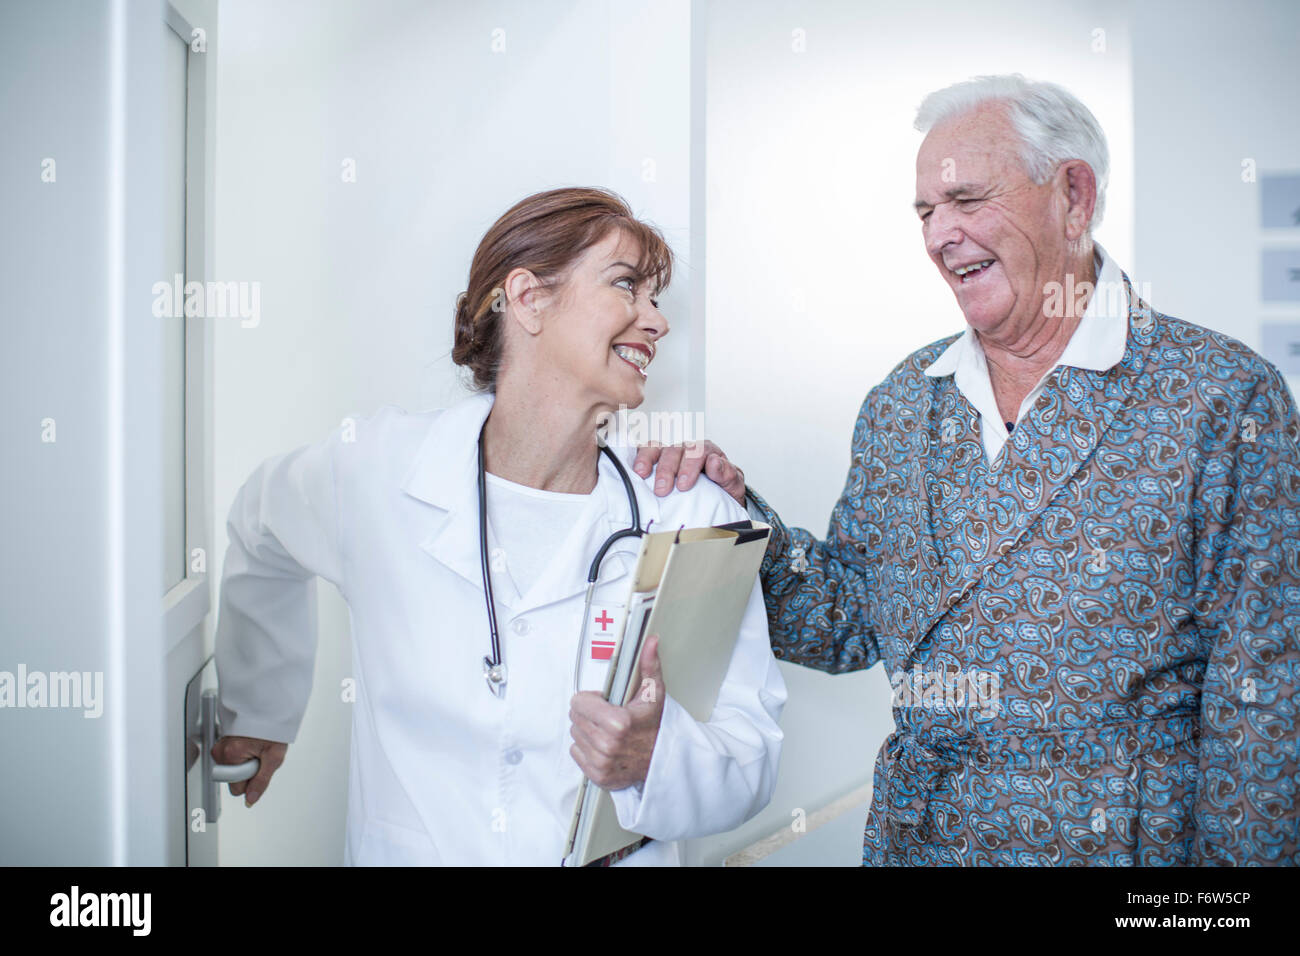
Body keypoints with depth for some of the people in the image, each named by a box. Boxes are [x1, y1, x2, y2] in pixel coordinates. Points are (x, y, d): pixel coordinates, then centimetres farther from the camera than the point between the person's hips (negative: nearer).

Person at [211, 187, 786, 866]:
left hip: (616, 856, 0)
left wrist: (656, 760, -26)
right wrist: (258, 712, 25)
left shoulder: (695, 518, -6)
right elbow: (262, 529, 18)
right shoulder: (375, 468, -4)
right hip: (407, 849, 1)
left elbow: (749, 753, -5)